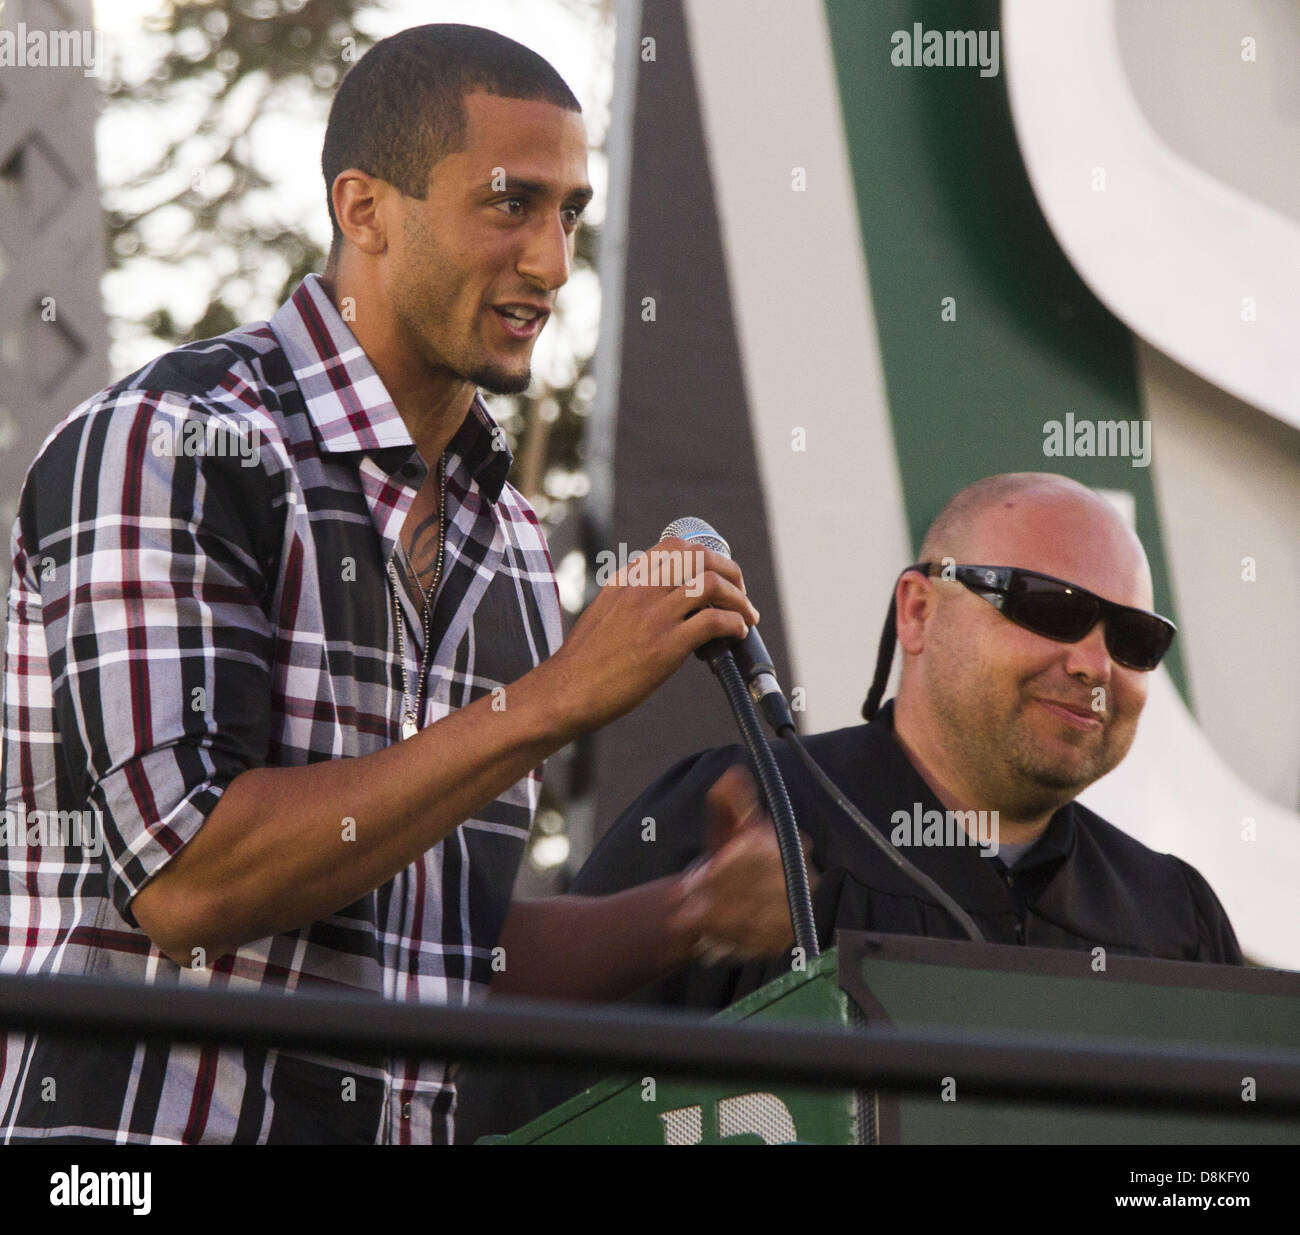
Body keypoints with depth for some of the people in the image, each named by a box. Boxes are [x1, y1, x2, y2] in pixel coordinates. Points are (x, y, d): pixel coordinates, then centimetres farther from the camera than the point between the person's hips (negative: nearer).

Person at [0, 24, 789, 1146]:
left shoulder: (508, 538, 13)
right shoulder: (165, 447, -9)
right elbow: (188, 884, -20)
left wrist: (698, 916, 3)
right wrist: (555, 697, -18)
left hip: (407, 1118, 6)